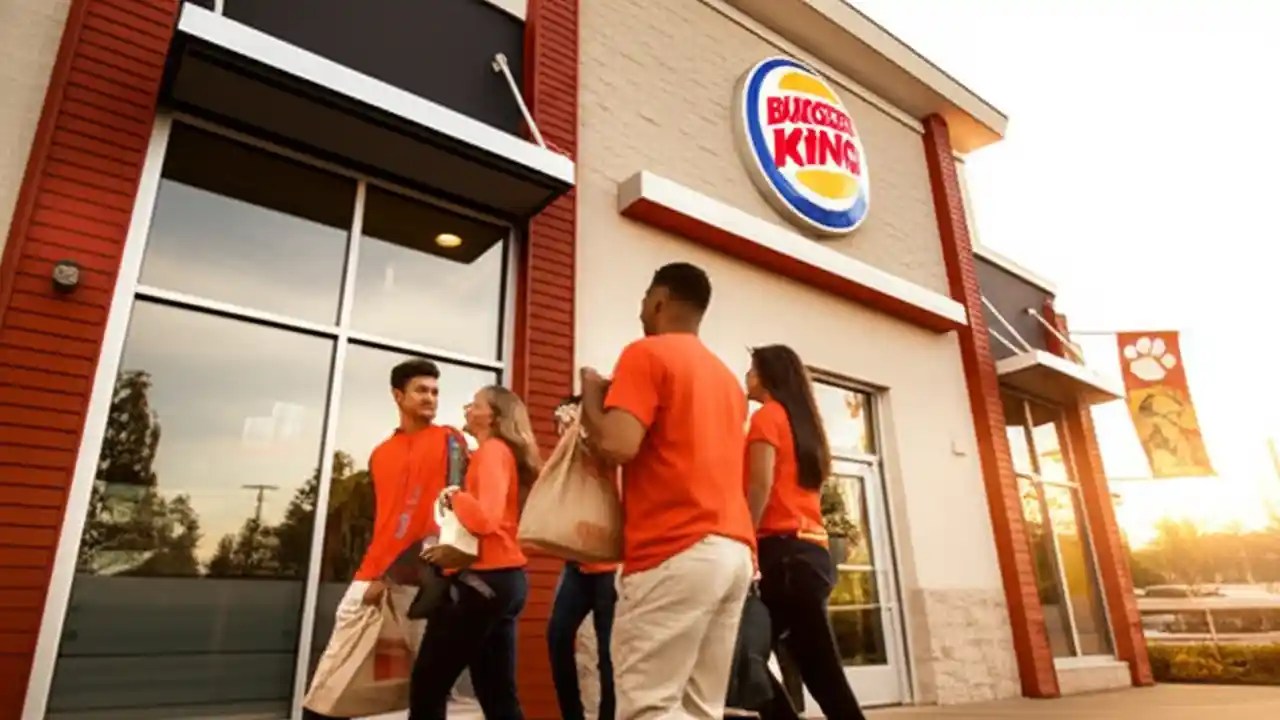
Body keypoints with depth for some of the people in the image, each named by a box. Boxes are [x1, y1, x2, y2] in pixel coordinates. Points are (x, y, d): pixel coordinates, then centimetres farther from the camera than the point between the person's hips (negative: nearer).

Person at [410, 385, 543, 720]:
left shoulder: (492, 451, -10)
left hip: (485, 578, -9)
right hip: (506, 577, 9)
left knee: (427, 687, 1)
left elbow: (486, 518, -23)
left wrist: (454, 495, -7)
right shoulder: (507, 452, 18)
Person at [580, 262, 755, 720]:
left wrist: (592, 392, 2)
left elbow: (617, 445, -14)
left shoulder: (647, 354, -2)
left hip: (676, 551, -8)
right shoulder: (726, 376, 23)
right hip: (734, 549, 8)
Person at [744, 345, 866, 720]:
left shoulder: (767, 415, -3)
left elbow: (760, 486, -14)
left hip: (784, 551, -8)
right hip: (812, 550, 8)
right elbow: (798, 486, 16)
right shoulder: (803, 420, 21)